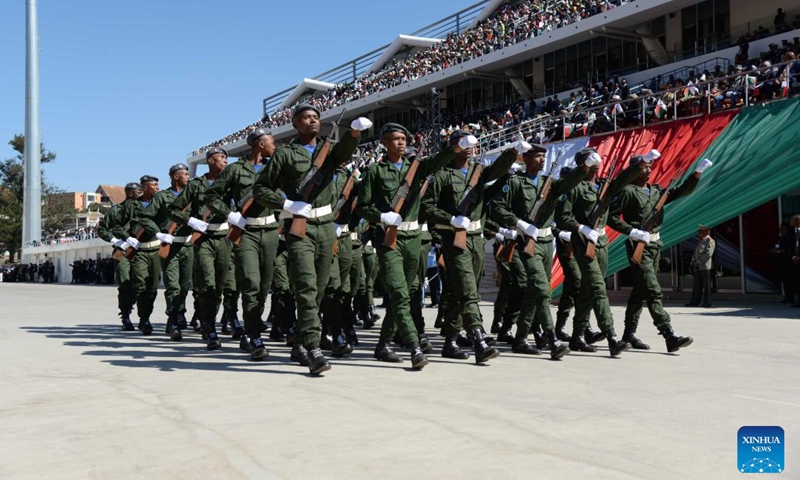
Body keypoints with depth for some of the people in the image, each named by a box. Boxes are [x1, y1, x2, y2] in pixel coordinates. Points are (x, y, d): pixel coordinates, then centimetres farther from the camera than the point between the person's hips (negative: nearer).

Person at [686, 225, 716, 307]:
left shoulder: (710, 241, -6)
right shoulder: (700, 241, 20)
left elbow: (708, 254, -15)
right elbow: (695, 253, 22)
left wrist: (698, 262, -13)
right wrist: (693, 261, 3)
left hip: (706, 266, -8)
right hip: (698, 267, 8)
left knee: (706, 285, -3)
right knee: (696, 285, 7)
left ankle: (707, 302, 2)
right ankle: (695, 302, 9)